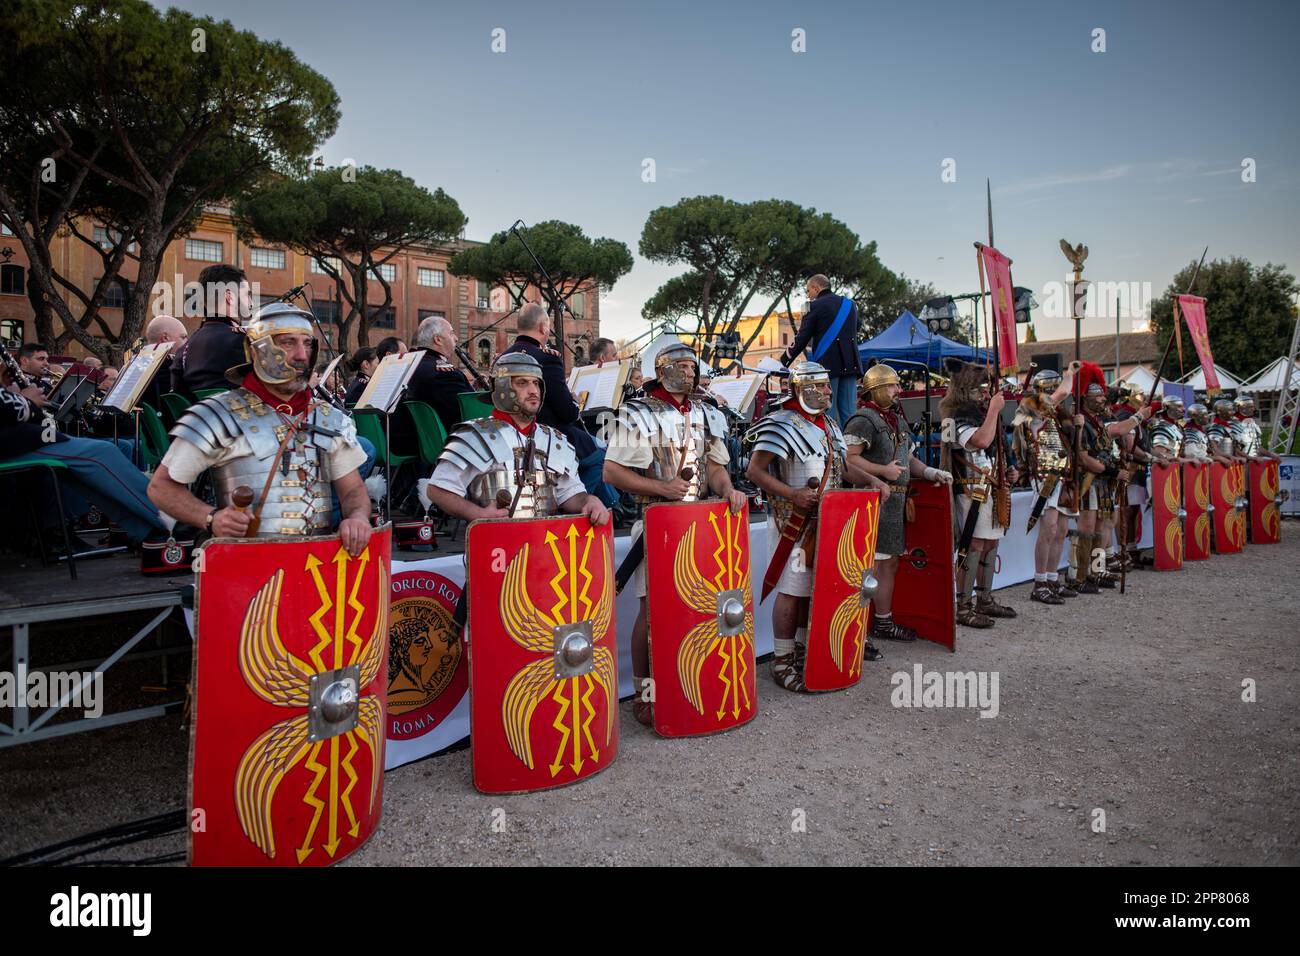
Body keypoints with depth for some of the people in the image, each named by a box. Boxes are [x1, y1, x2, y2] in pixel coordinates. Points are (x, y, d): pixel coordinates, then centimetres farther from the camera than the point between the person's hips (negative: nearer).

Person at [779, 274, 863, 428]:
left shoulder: (815, 306, -3)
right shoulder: (851, 304, 16)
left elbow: (801, 339, -5)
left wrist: (783, 363, 2)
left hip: (827, 364, -5)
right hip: (850, 364, 5)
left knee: (828, 411, -2)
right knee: (849, 412, 5)